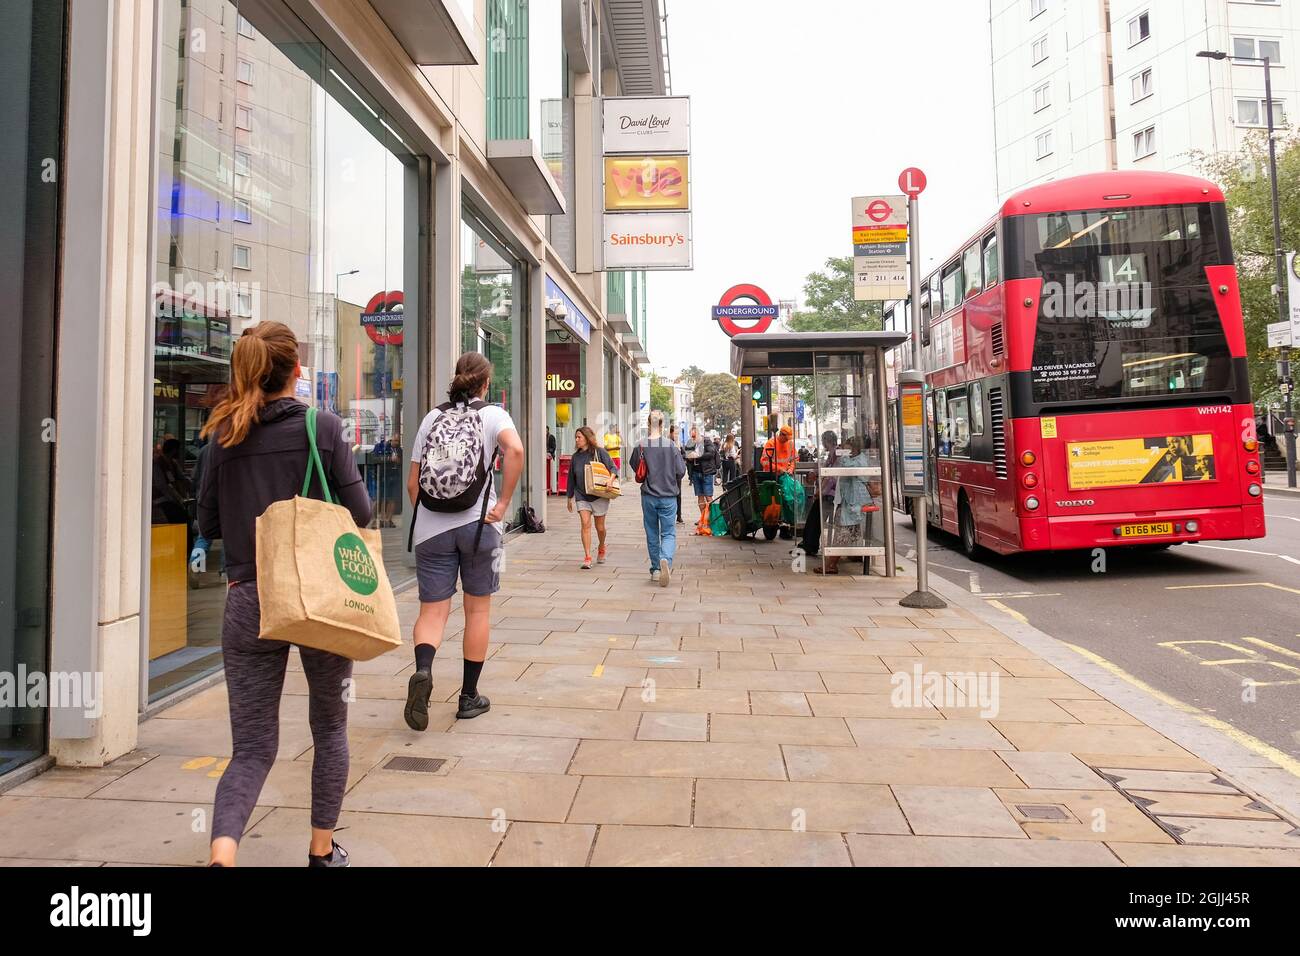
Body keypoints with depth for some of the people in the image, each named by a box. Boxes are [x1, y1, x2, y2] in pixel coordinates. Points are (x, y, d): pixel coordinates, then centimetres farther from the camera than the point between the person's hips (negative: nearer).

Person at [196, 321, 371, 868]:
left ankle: (222, 853, -12)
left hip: (248, 601, 2)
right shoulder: (322, 427, -8)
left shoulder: (223, 436, 2)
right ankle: (322, 850, 29)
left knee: (252, 747, 10)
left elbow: (208, 525, 8)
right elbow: (359, 513, -8)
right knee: (329, 728, 18)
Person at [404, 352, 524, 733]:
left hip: (431, 526, 2)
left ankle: (422, 671, -22)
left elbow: (413, 482, 8)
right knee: (478, 609, 10)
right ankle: (469, 697, 18)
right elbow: (515, 450, -21)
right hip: (477, 522, -2)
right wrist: (502, 504, -14)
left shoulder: (432, 417, 10)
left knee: (432, 610, 6)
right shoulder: (493, 414, 1)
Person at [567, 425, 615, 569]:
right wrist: (570, 497, 17)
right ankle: (587, 558, -10)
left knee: (599, 527, 7)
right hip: (581, 496, 3)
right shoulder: (576, 456, 9)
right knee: (585, 524, -11)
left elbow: (613, 468, -6)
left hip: (599, 495, -3)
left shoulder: (600, 452, -3)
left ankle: (601, 549, 36)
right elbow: (571, 478, 15)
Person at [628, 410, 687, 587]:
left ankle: (655, 569, 21)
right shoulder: (671, 446, -9)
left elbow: (634, 466, 7)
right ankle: (666, 560, -22)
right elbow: (681, 471, -4)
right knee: (668, 533, 5)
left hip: (648, 496, 1)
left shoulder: (641, 447, -7)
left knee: (652, 534, 15)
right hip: (669, 496, -1)